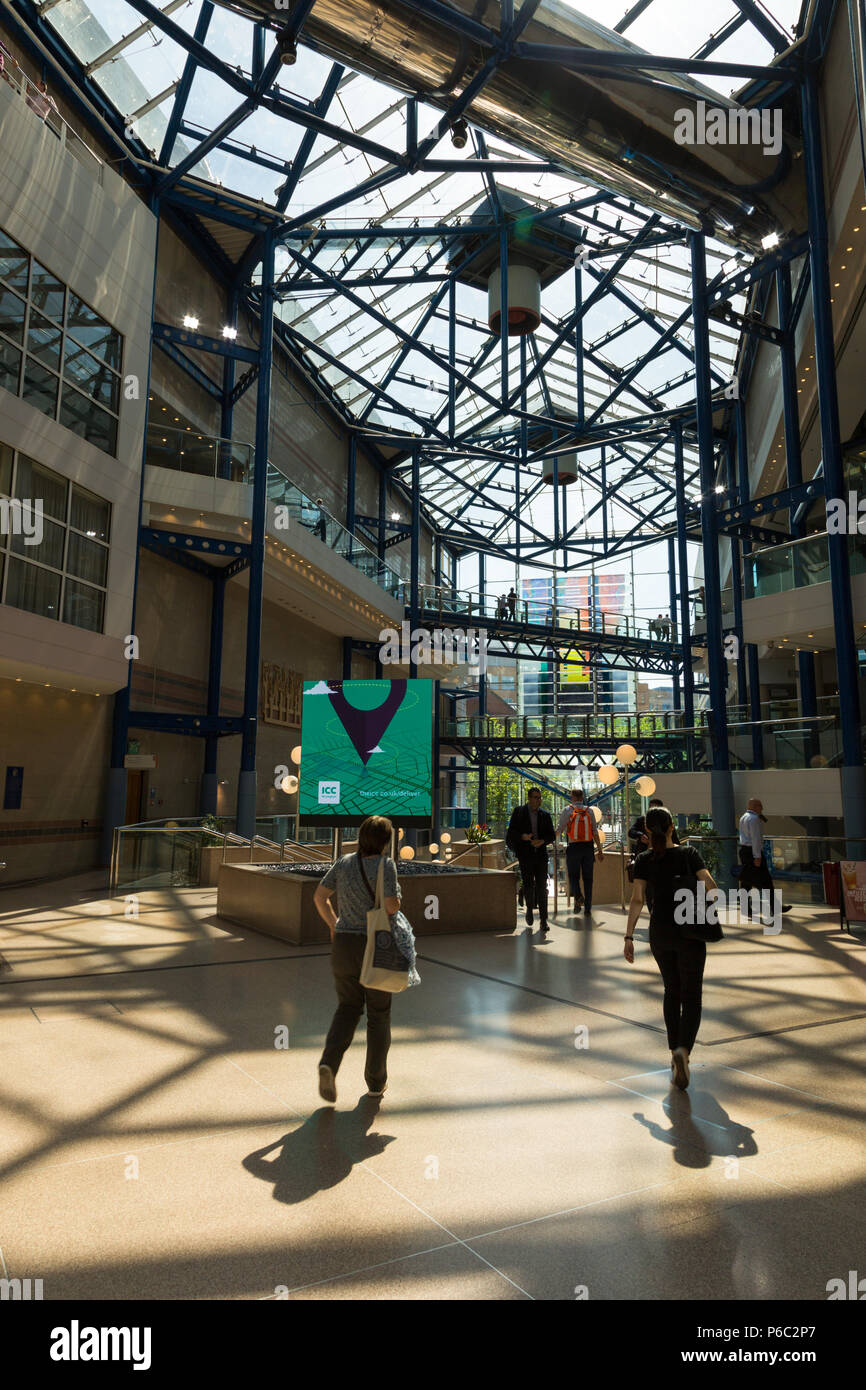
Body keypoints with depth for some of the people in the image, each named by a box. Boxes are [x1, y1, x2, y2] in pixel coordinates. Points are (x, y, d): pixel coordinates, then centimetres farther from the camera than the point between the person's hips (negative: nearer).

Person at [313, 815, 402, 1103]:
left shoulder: (344, 863, 2)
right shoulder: (385, 865, -12)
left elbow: (319, 897, 5)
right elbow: (391, 906, -19)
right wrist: (395, 901, 3)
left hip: (343, 943, 4)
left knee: (348, 1007, 18)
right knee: (379, 1014, 13)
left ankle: (329, 1062, -5)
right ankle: (376, 1082, 23)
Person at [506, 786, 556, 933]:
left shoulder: (545, 815, 10)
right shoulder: (519, 812, 3)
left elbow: (551, 835, 10)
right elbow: (511, 832, 0)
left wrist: (542, 841, -11)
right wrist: (523, 836, -19)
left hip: (541, 854, 1)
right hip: (525, 856, -1)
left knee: (542, 887, -4)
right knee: (528, 885, -1)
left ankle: (543, 920, -1)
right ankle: (529, 908, 28)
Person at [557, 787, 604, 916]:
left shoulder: (568, 810, -1)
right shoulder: (589, 811, 5)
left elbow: (559, 830, -2)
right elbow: (595, 832, 2)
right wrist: (600, 850, 6)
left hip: (573, 847, -2)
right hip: (588, 847, 2)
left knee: (573, 876, 11)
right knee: (588, 878, 9)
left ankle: (578, 895, -17)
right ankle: (587, 908, 9)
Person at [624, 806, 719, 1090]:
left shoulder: (644, 860, -1)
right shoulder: (689, 854, -4)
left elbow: (637, 900, -7)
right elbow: (710, 886, -13)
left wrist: (629, 936, -5)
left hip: (659, 932, 2)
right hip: (689, 931, -2)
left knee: (672, 990, 19)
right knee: (691, 995, 3)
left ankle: (676, 1051, 24)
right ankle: (683, 1049, -19)